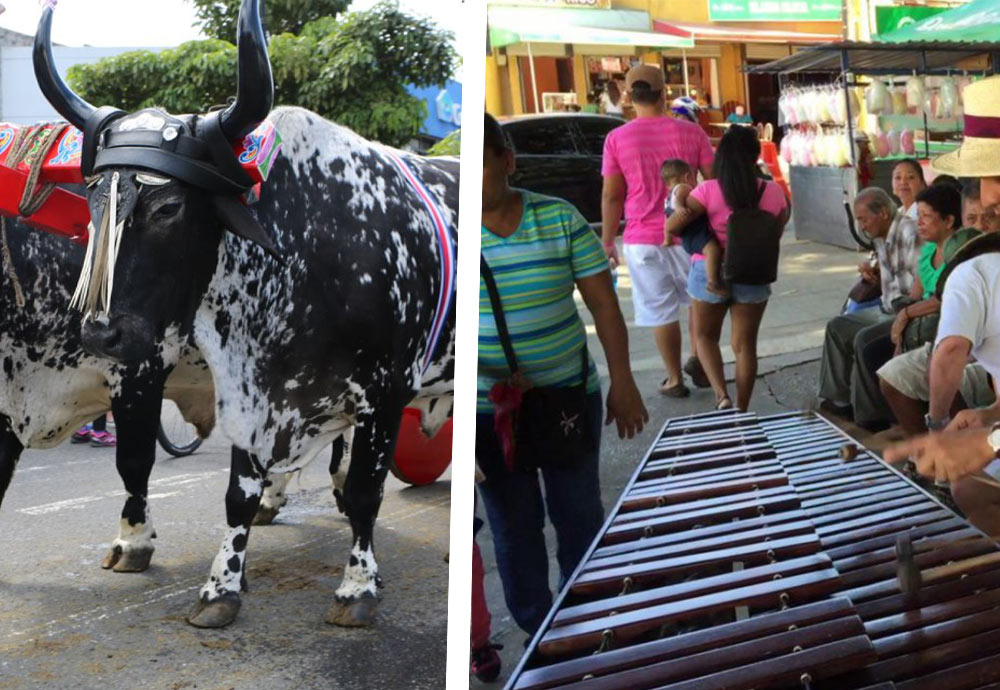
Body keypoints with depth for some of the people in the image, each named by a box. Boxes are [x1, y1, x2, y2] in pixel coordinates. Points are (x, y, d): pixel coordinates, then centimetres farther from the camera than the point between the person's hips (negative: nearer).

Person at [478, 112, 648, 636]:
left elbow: (602, 302, -1)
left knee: (579, 512, 13)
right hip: (490, 408, 0)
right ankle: (534, 628, 30)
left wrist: (621, 383, -4)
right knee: (513, 523, 11)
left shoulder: (561, 219, -5)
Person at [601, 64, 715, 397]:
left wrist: (607, 241, 4)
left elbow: (611, 196, -5)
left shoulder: (617, 139, -5)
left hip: (643, 239, -1)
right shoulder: (690, 132, -4)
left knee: (661, 311, 8)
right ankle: (698, 361, 18)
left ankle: (675, 379, 15)